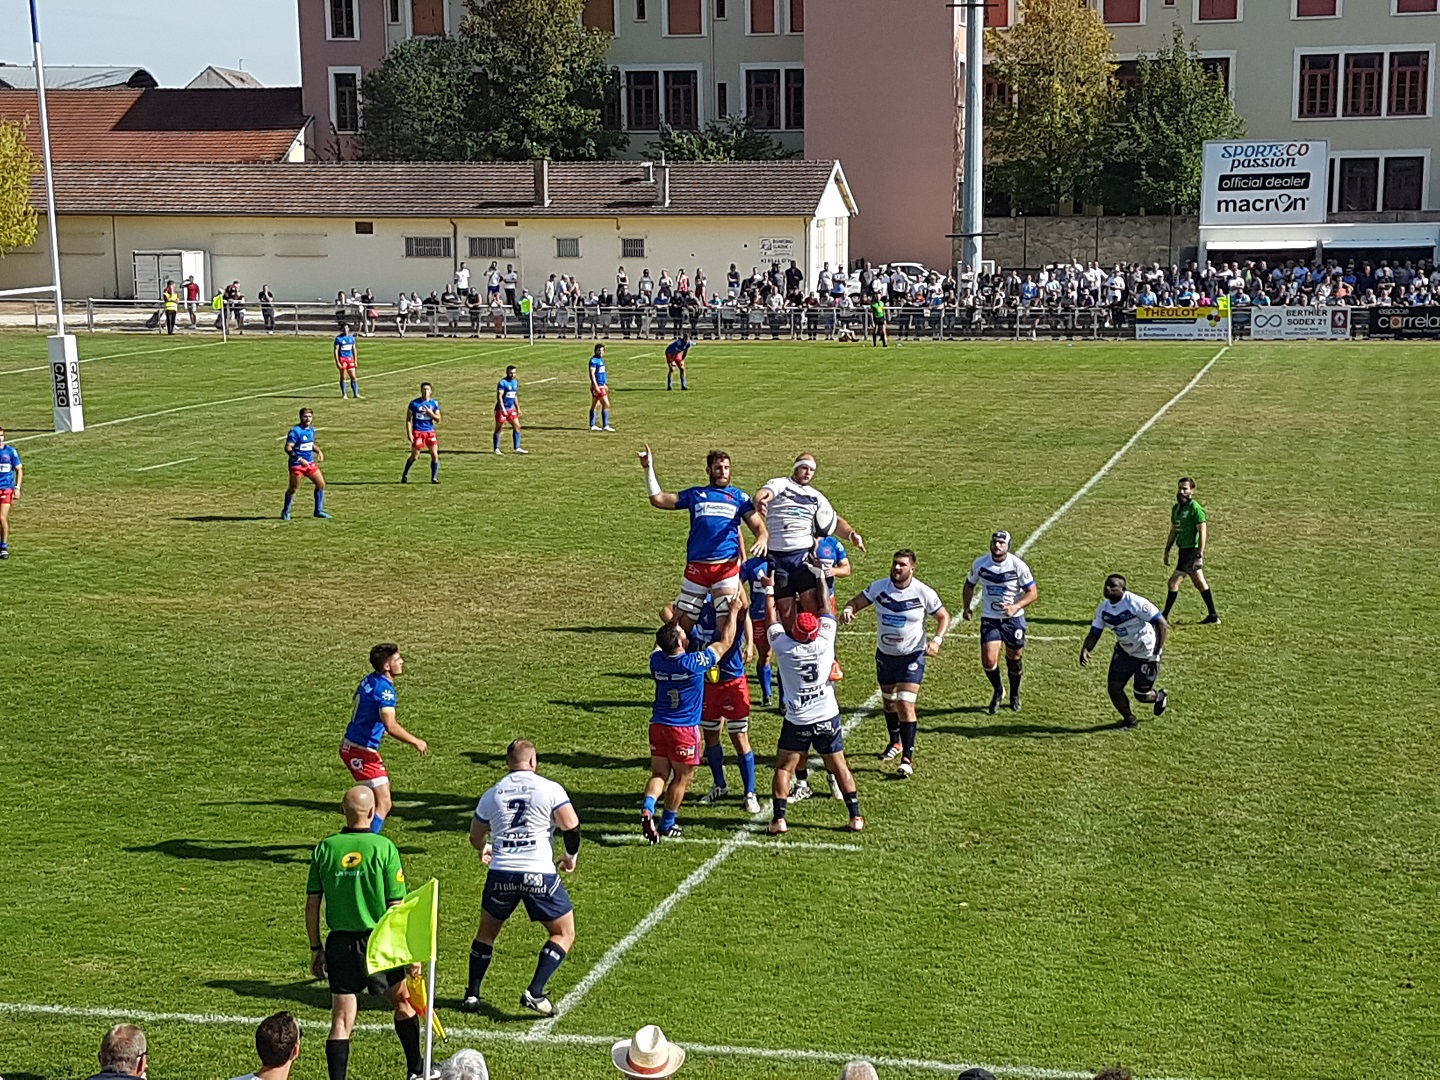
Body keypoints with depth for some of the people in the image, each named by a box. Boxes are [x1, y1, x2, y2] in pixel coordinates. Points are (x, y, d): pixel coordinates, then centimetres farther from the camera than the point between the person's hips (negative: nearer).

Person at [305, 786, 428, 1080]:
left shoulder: (324, 849, -2)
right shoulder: (384, 848, -10)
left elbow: (312, 904, 1)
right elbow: (397, 907, -9)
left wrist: (316, 949, 12)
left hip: (340, 944, 2)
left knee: (341, 1022, 5)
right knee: (403, 1003, 21)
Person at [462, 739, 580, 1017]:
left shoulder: (491, 795, 11)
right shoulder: (549, 788, 0)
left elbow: (475, 838, 22)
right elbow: (571, 826, -7)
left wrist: (485, 849, 45)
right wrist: (571, 856, 12)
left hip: (501, 873, 3)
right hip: (539, 873, -3)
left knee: (487, 932, 24)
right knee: (564, 934, 10)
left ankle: (472, 994, 21)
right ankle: (534, 992, -3)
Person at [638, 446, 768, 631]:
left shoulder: (739, 496, 14)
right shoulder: (695, 494, 16)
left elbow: (758, 526, 8)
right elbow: (658, 499, 16)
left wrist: (762, 538, -15)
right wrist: (649, 468, 13)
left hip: (727, 567, -1)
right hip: (696, 567, 1)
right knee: (684, 620, 3)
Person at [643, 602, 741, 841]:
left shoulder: (656, 660, -5)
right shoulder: (694, 663, -18)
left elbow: (660, 643, 21)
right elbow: (725, 642, -6)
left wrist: (676, 619, 31)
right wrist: (733, 613, 6)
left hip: (658, 725, 4)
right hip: (684, 729, -4)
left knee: (659, 773, 11)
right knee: (682, 777, 12)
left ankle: (647, 810, -13)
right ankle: (667, 825, 18)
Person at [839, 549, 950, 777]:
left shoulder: (924, 593, -13)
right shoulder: (879, 587, -7)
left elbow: (944, 617, -3)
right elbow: (858, 602, -5)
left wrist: (937, 640, -20)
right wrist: (848, 610, -30)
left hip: (912, 656, -4)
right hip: (885, 654, 4)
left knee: (906, 704, -14)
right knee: (889, 702, 19)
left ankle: (907, 758, -8)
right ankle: (895, 742, 44)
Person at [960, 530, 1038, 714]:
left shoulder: (1018, 565, -13)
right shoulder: (979, 564, -5)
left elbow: (1032, 592, -10)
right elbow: (969, 585, 14)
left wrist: (1016, 606, -25)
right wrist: (967, 607, 2)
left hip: (1013, 618, -1)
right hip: (989, 619, 1)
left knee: (1014, 659, 10)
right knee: (988, 661, -10)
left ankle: (1014, 695, 37)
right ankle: (998, 692, 20)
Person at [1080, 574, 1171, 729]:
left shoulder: (1136, 603, -27)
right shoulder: (1103, 609, -6)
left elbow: (1162, 625, -26)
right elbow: (1094, 633, 1)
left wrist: (1156, 653, -31)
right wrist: (1085, 650, -20)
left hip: (1146, 654, -6)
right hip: (1124, 652, 6)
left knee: (1141, 694, 4)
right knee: (1113, 687, -5)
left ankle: (1160, 697, 41)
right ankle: (1129, 719, 20)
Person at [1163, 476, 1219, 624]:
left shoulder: (1195, 508, -13)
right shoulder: (1176, 508, 13)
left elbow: (1203, 532, -16)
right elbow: (1173, 531, 21)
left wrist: (1200, 553, -21)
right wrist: (1167, 550, 19)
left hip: (1192, 551, -9)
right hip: (1184, 551, 9)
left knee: (1173, 582, -7)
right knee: (1200, 583, 13)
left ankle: (1164, 616, 0)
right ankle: (1213, 616, 19)